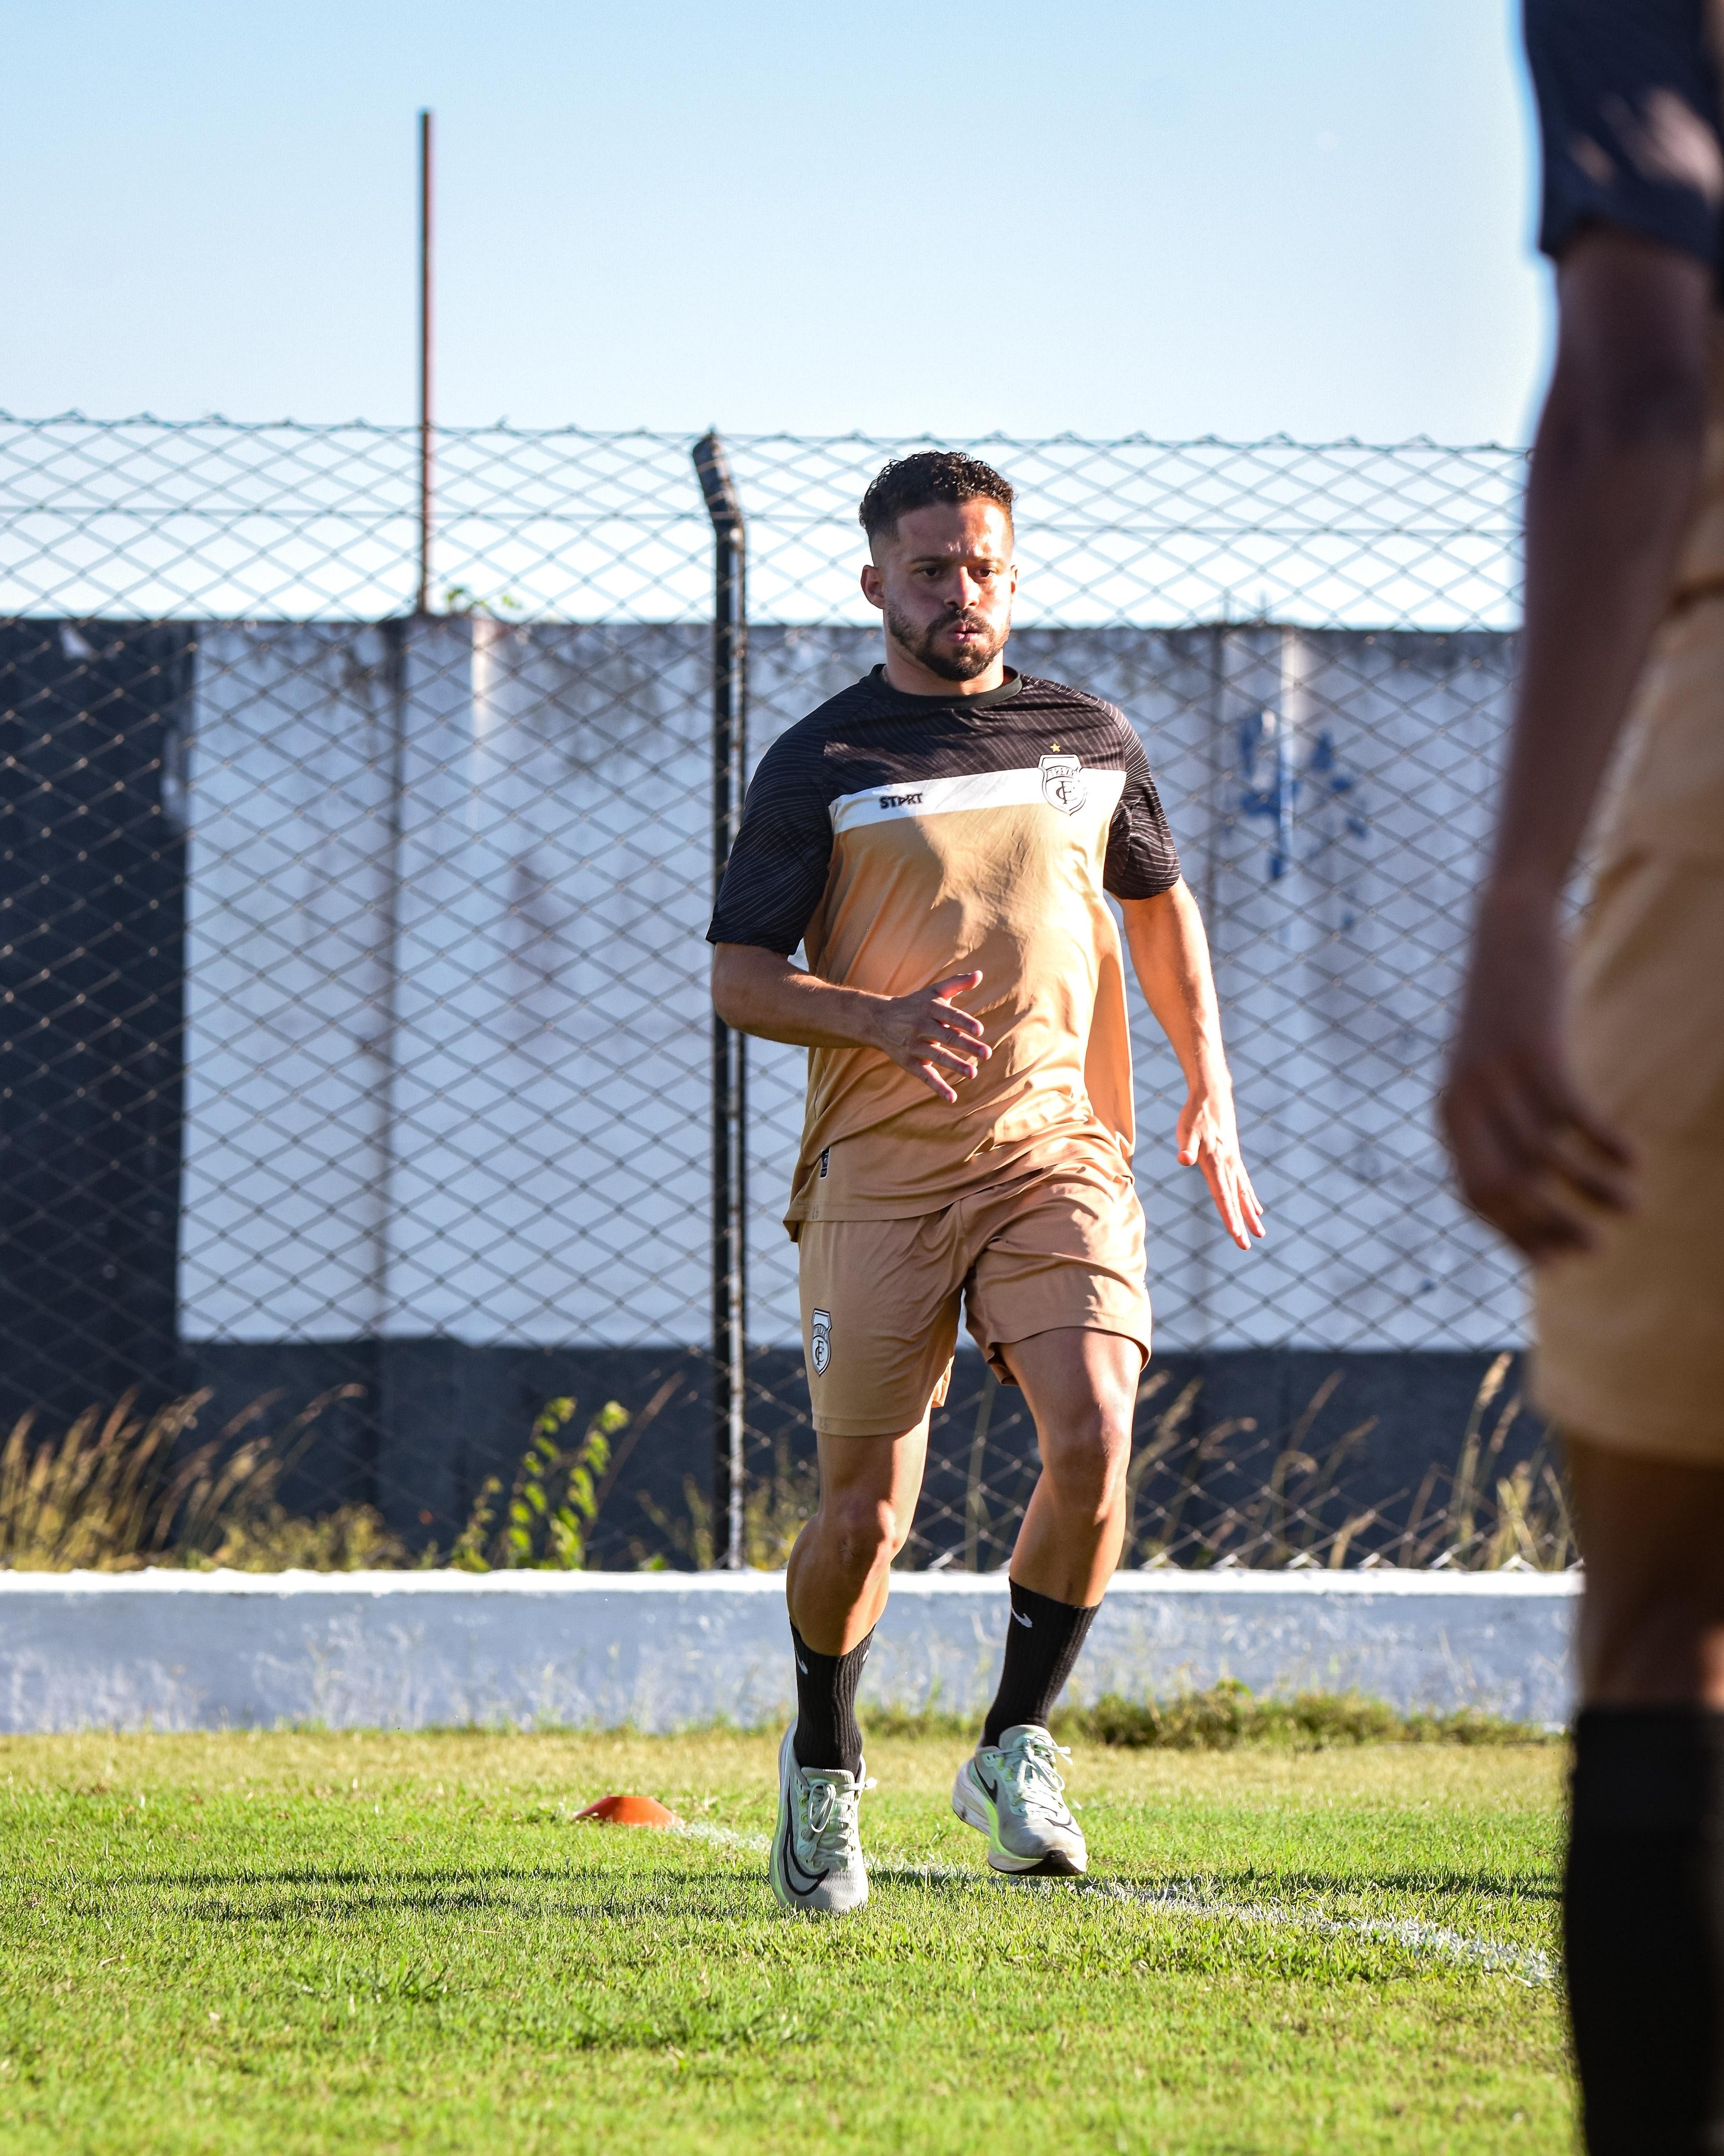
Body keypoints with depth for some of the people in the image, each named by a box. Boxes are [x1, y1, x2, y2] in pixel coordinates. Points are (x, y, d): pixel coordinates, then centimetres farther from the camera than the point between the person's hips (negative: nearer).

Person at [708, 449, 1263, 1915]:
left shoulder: (1090, 739, 12)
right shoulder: (820, 764, 1)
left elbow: (1160, 904, 27)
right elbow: (737, 977, -1)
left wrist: (1210, 1087, 19)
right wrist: (881, 1018, -19)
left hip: (1060, 1149, 2)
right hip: (881, 1169, -2)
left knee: (1094, 1438, -20)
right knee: (865, 1515, -4)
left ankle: (1015, 1751, -1)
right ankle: (824, 1768, 23)